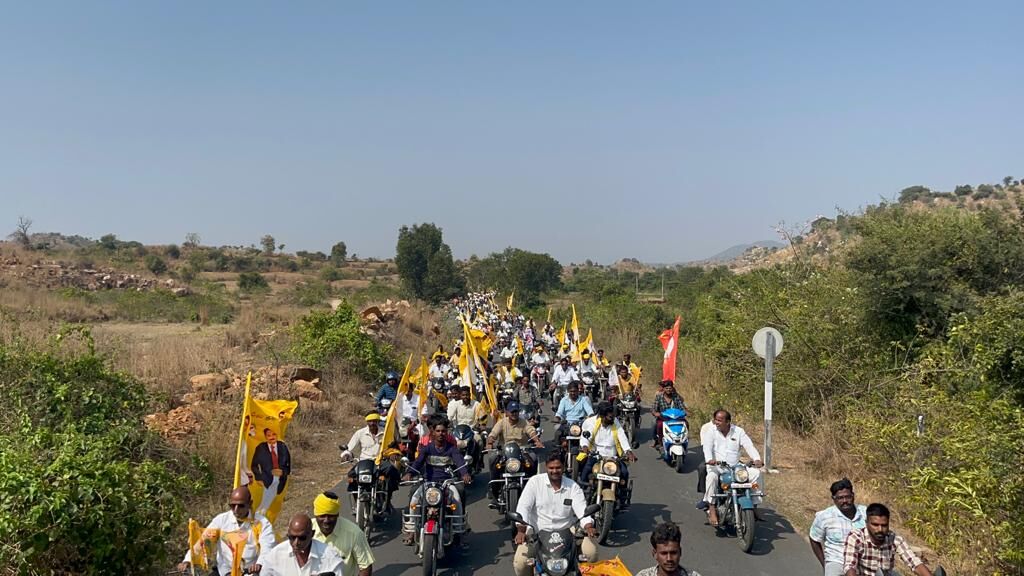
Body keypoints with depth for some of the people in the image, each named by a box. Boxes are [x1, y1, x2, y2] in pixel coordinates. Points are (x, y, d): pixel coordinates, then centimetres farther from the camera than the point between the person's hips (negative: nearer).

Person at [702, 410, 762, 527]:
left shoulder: (738, 431, 5)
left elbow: (749, 446, -5)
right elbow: (707, 447, -15)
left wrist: (757, 459, -24)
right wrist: (709, 459, -37)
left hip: (735, 466, 3)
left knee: (755, 472, -18)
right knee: (712, 477, -36)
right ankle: (712, 509, -27)